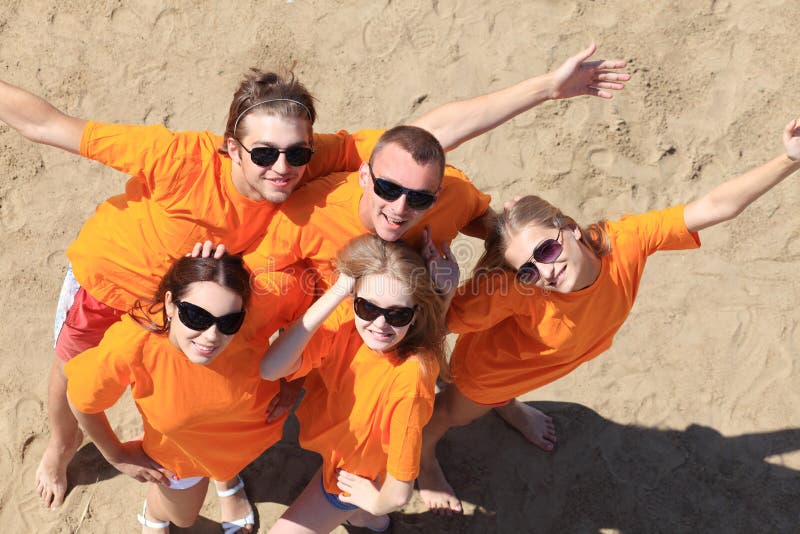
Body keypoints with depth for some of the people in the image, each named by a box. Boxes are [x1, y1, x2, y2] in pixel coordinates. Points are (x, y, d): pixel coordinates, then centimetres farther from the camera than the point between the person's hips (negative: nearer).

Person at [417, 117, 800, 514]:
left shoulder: (624, 241, -40)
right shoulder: (513, 292, -46)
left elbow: (716, 206, -43)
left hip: (546, 360, 4)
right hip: (491, 363, -4)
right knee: (456, 412, 29)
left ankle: (507, 406, 78)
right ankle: (424, 456, 63)